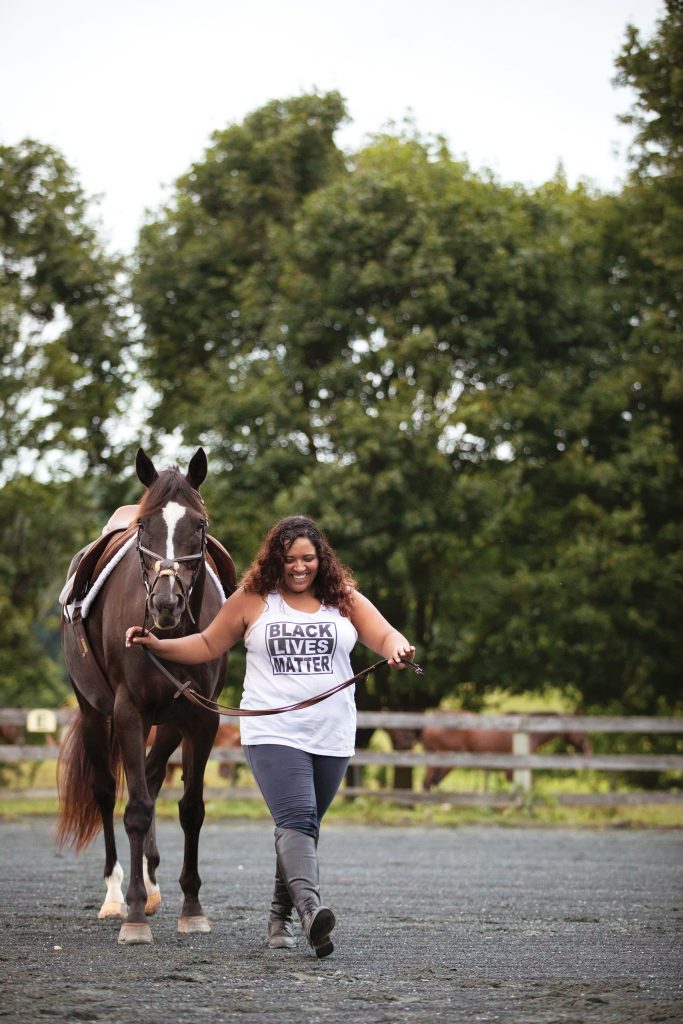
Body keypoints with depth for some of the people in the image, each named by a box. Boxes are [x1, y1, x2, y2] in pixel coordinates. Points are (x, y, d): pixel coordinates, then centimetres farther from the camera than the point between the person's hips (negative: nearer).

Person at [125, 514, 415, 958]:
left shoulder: (345, 600, 8)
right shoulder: (252, 600, 3)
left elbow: (384, 635, 0)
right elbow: (208, 645, 11)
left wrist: (399, 649, -23)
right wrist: (157, 644, -1)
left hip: (333, 737, 3)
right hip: (273, 733, -3)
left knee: (304, 828, 14)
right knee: (296, 820, -21)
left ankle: (281, 914, 30)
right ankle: (311, 909, -37)